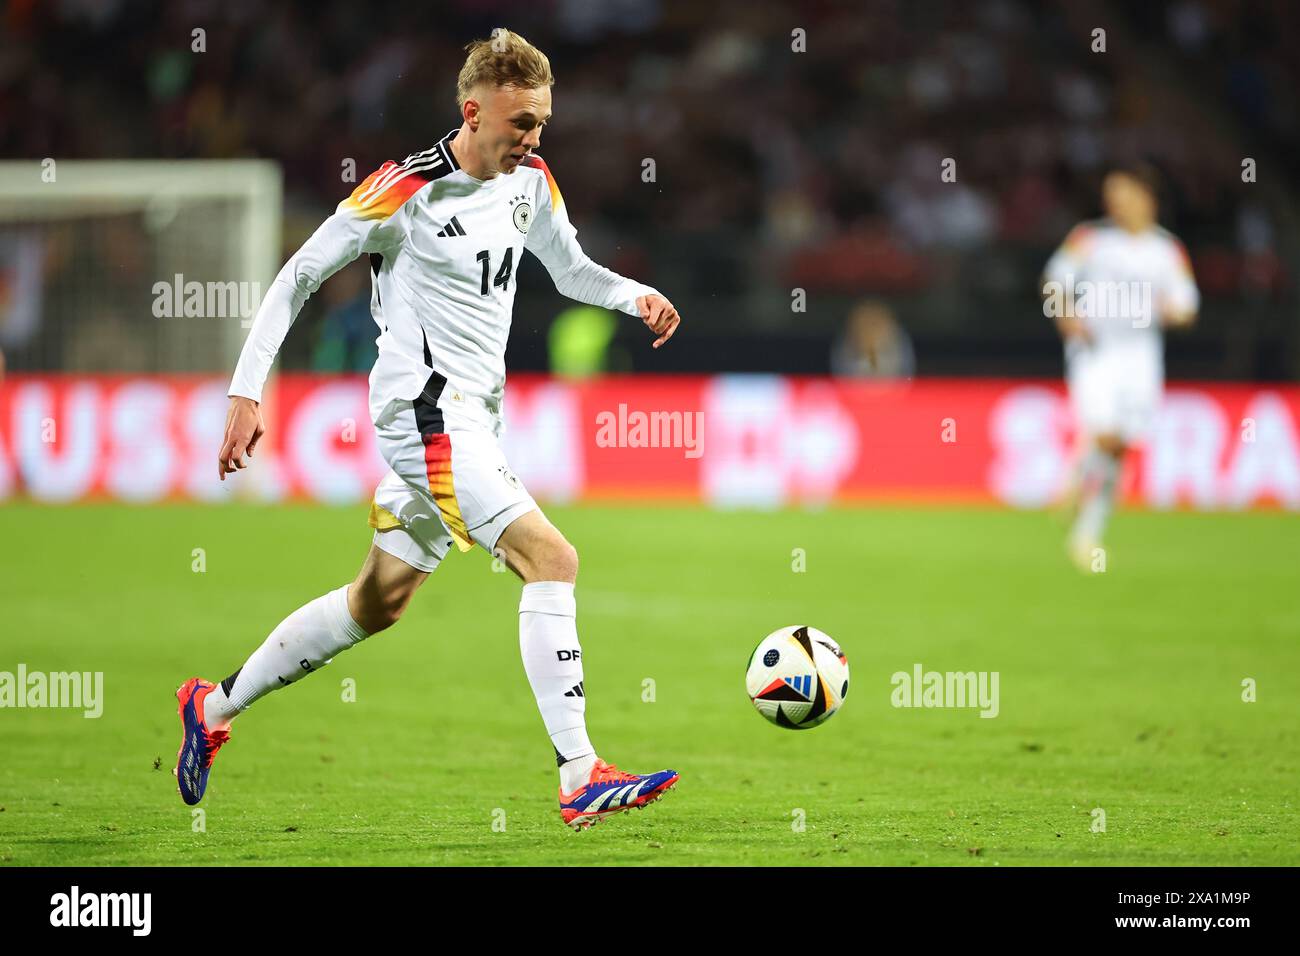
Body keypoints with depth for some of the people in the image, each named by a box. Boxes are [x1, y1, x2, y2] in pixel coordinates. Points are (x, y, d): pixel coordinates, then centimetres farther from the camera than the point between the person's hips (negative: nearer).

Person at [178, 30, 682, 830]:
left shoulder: (531, 183, 8)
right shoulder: (407, 188, -14)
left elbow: (569, 270, 24)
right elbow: (299, 277, -7)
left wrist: (636, 295, 2)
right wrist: (247, 391, -11)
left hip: (477, 417, 9)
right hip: (426, 407, -9)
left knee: (380, 600, 17)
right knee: (551, 559, -20)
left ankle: (215, 709, 32)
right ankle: (581, 778, -23)